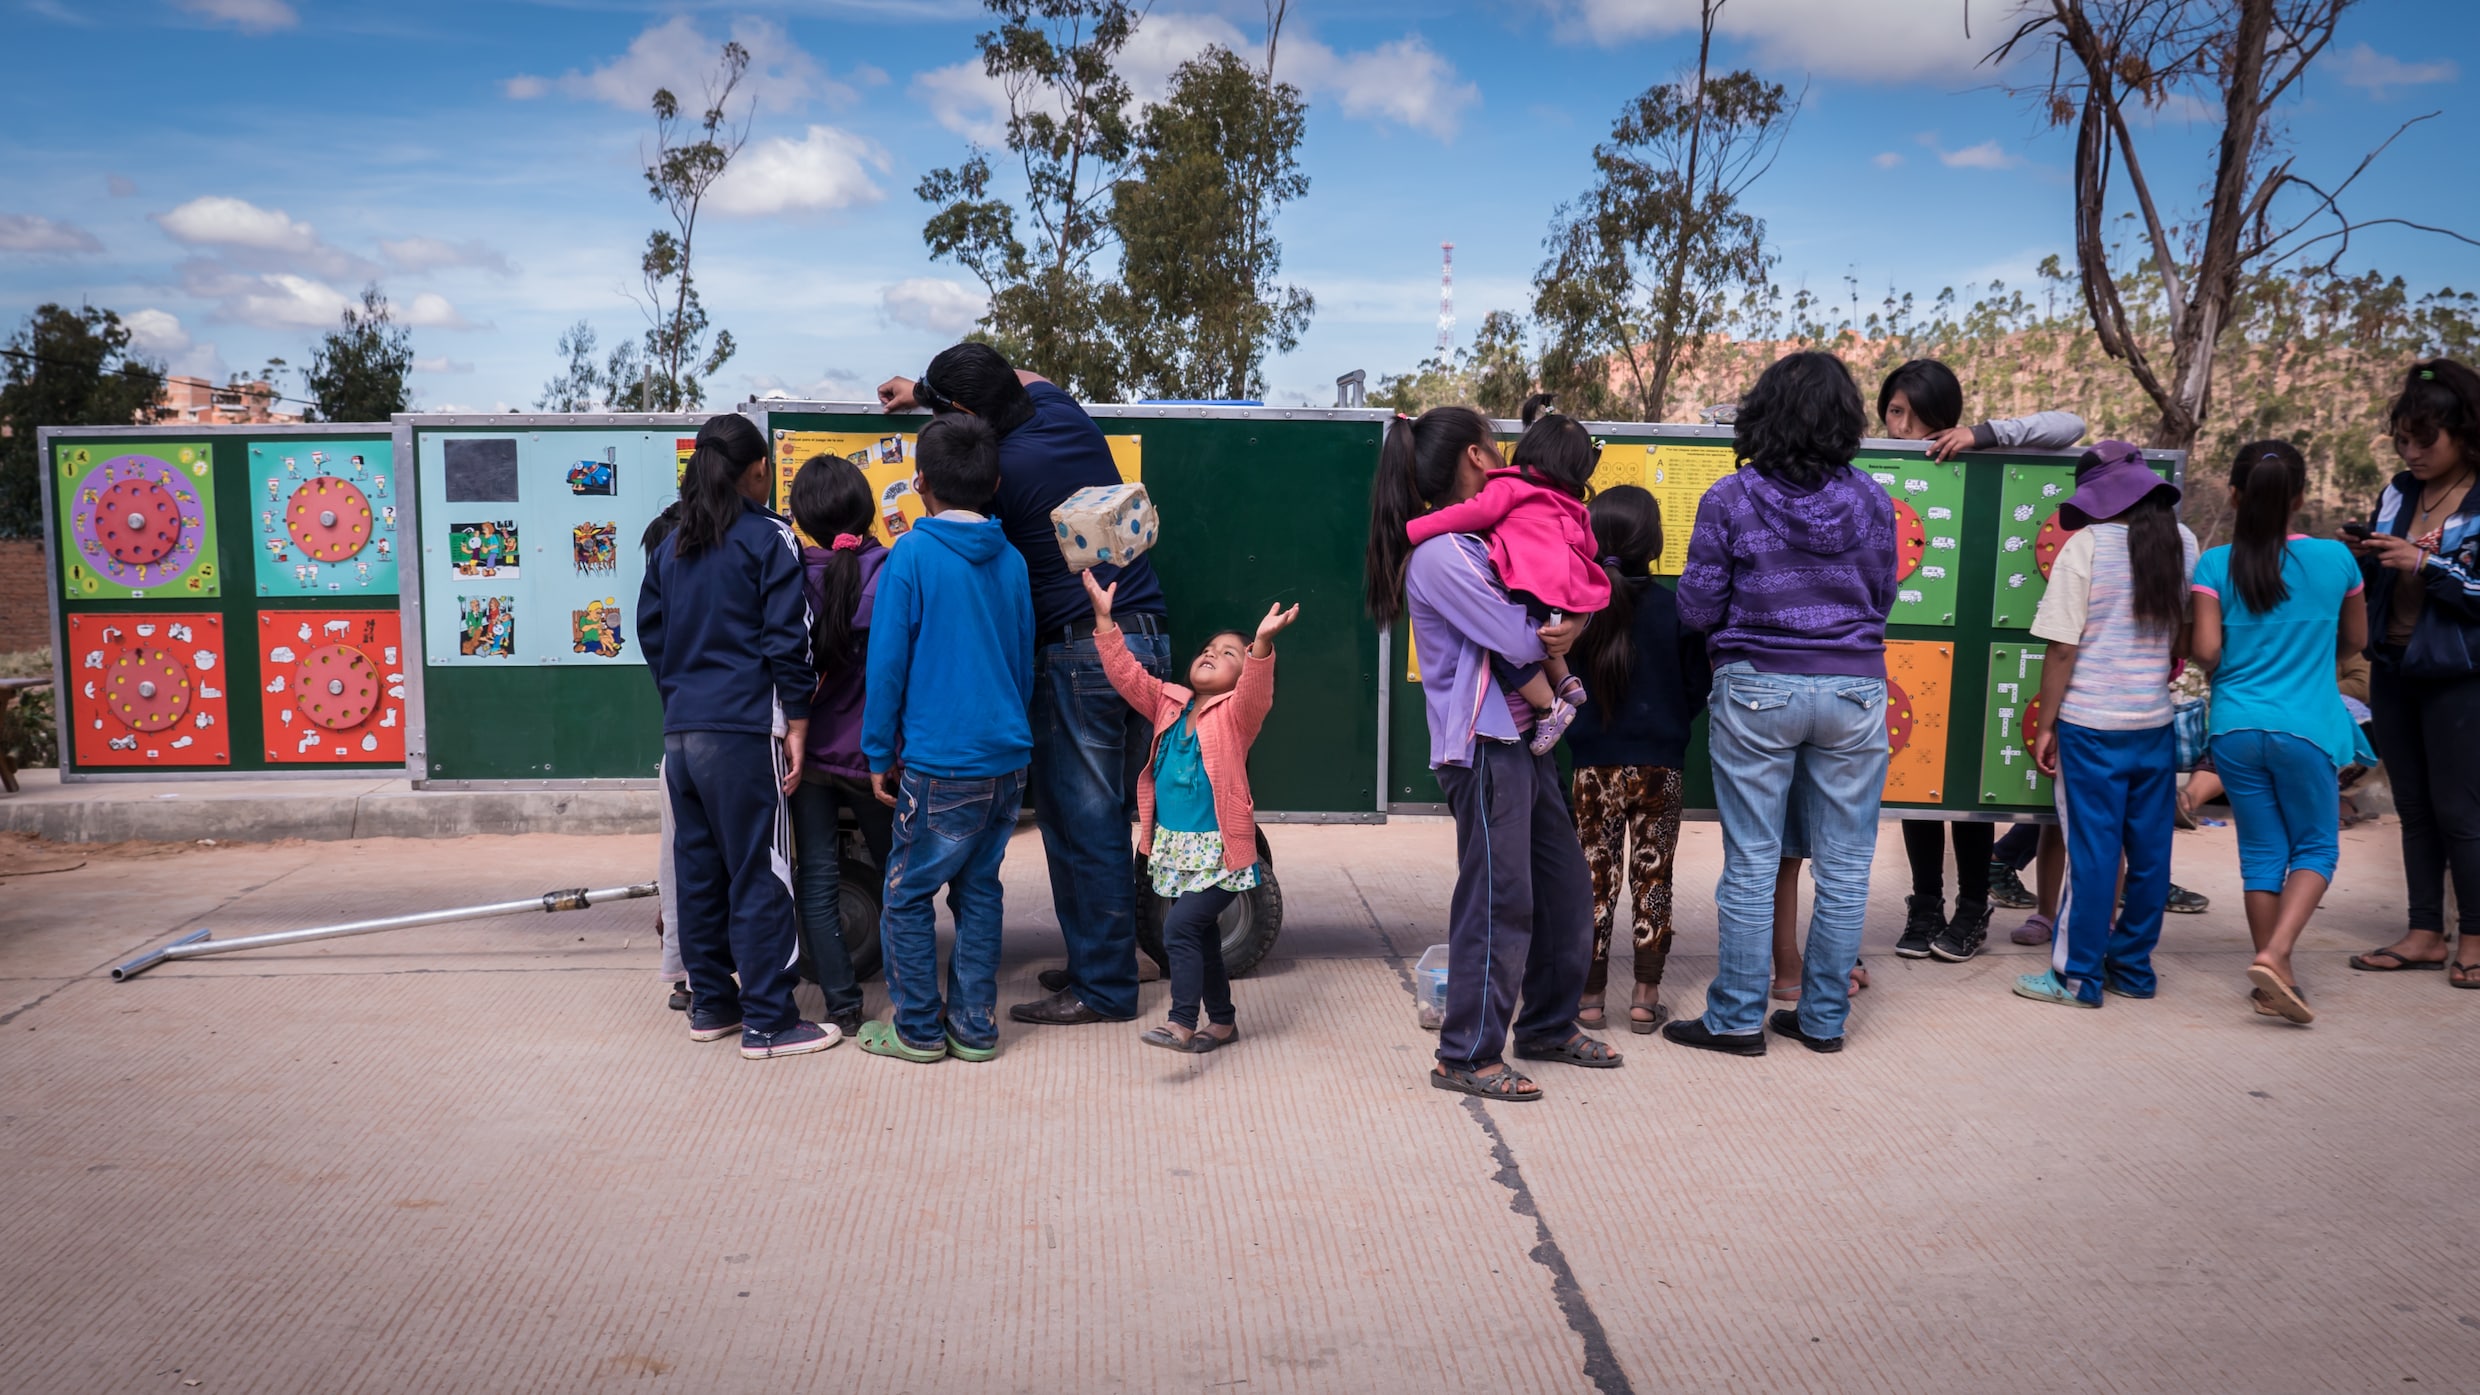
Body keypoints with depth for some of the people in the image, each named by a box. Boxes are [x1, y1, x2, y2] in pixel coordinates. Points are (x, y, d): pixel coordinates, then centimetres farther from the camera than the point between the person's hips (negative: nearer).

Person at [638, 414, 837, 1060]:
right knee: (760, 874, -3)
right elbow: (788, 639, -10)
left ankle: (709, 1004, 22)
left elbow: (651, 636, 16)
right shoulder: (768, 538, -5)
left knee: (699, 868, 13)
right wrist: (797, 723, -7)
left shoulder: (670, 546, 14)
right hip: (743, 729, -7)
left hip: (681, 731, 7)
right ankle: (767, 1022, -1)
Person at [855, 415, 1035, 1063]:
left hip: (941, 764, -6)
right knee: (979, 889, 14)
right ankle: (973, 1027, 19)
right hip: (1008, 757, 6)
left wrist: (879, 752, 1)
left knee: (908, 894, 7)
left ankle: (917, 1028, 14)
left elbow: (887, 661, -7)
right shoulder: (1010, 560, 7)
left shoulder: (912, 555, -9)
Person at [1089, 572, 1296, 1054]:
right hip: (1174, 848, 7)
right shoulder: (1168, 703, 8)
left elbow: (1255, 692, -28)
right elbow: (1126, 674, 4)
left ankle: (1182, 1023, -13)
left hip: (1218, 854, -6)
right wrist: (1104, 619, -4)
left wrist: (1262, 644, -45)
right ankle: (1222, 1021, 30)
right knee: (1202, 934, 16)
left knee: (1180, 928, -18)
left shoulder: (1237, 713, -8)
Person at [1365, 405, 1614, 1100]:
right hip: (1483, 747, -10)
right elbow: (1520, 639, -18)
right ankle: (1467, 1056, 5)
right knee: (1499, 898, -6)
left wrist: (1560, 632, -9)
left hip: (1523, 737, 10)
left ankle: (1549, 1025, 30)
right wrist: (1575, 616, -1)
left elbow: (1539, 636, 14)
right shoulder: (1439, 554, -16)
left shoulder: (1475, 541, 15)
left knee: (1565, 883, 15)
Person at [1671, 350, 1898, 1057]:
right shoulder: (1872, 501, -1)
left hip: (1757, 687, -2)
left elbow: (1698, 607, -5)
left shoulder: (1729, 499, -8)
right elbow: (1883, 598, 9)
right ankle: (1824, 1018, 18)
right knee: (1844, 865, 10)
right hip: (1854, 688, 2)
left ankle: (1738, 1017, 12)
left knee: (1751, 864, 5)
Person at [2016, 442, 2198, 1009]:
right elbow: (2186, 637, 14)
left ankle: (2077, 976, 9)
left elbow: (2062, 646, -13)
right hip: (2156, 722, 5)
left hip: (2092, 723, -5)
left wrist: (2046, 724, -6)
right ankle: (2132, 966, 23)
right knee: (2149, 848, 12)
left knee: (2091, 849, 1)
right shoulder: (2182, 542, 5)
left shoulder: (2087, 544, -12)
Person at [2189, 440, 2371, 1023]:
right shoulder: (2335, 559, -1)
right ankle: (2275, 954, -11)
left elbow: (2205, 652, -10)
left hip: (2236, 729, 1)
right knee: (2316, 847, 10)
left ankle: (2276, 983, 18)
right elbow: (2355, 641, 11)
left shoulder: (2214, 565, -5)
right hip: (2307, 729, -1)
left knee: (2262, 852, 11)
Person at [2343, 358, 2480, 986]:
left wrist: (2425, 564, -22)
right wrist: (2364, 557, -4)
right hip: (2395, 669, 6)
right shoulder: (2400, 493, 8)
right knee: (2414, 808, 12)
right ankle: (2425, 934, 20)